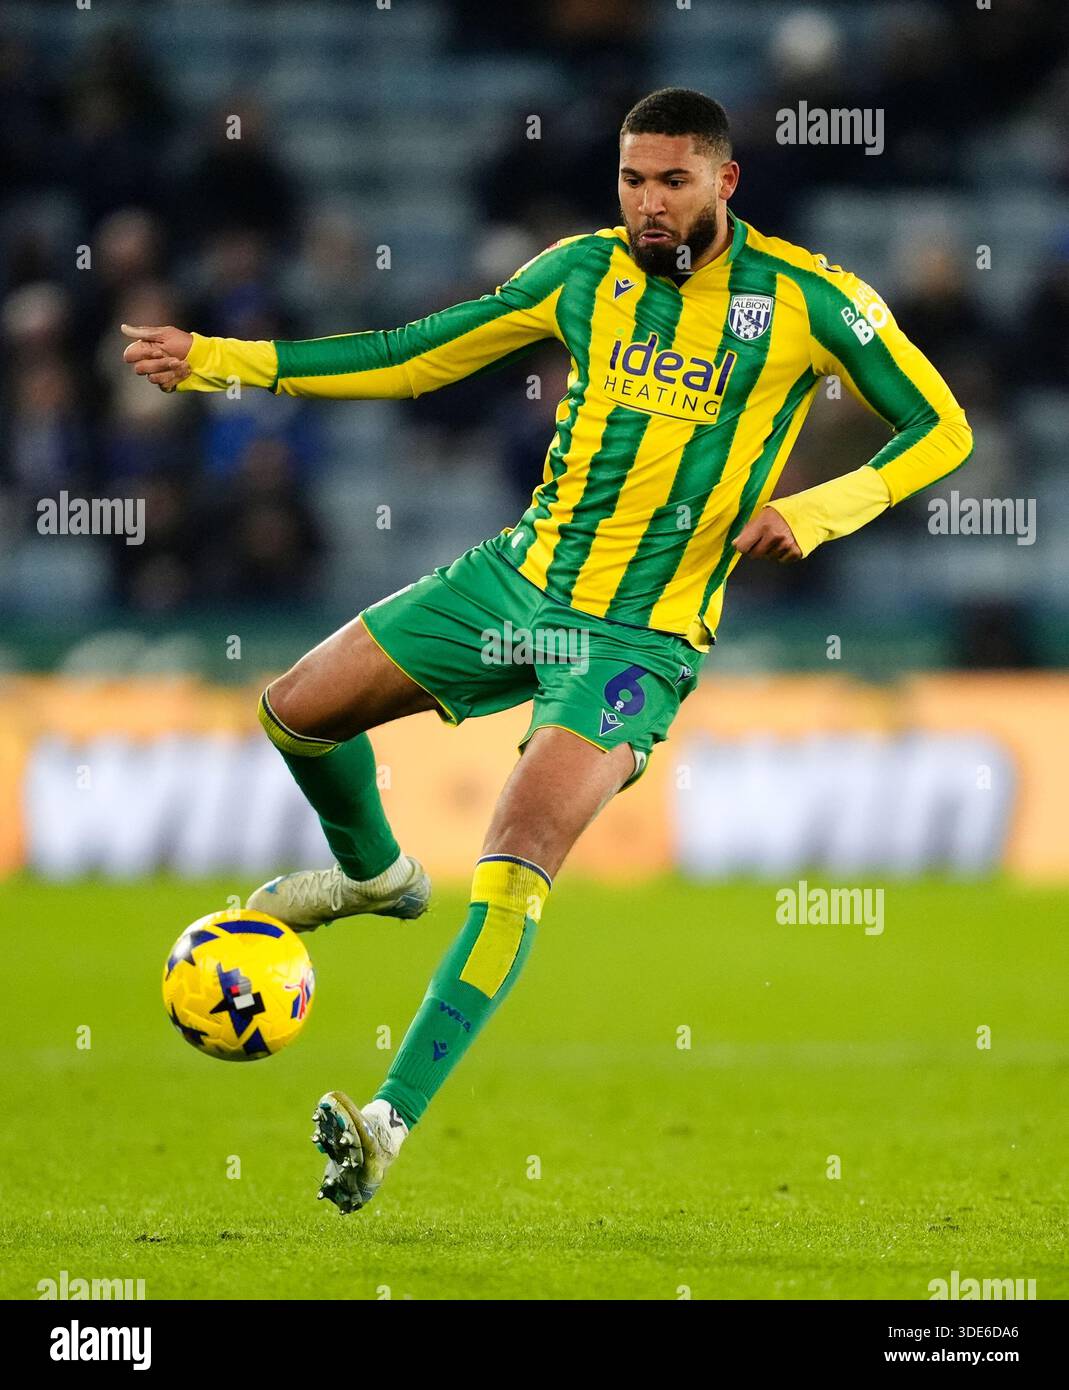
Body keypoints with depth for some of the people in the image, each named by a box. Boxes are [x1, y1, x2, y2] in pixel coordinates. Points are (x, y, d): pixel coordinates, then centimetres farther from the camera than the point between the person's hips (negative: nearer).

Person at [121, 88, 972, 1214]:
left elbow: (940, 427, -2)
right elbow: (416, 358, 10)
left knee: (516, 866, -22)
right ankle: (374, 874, 40)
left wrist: (816, 511, -18)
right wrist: (222, 362, 5)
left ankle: (391, 1122, -24)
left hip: (640, 641, -5)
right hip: (519, 576, 5)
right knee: (296, 713, 8)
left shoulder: (804, 299, -9)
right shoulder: (585, 271, 3)